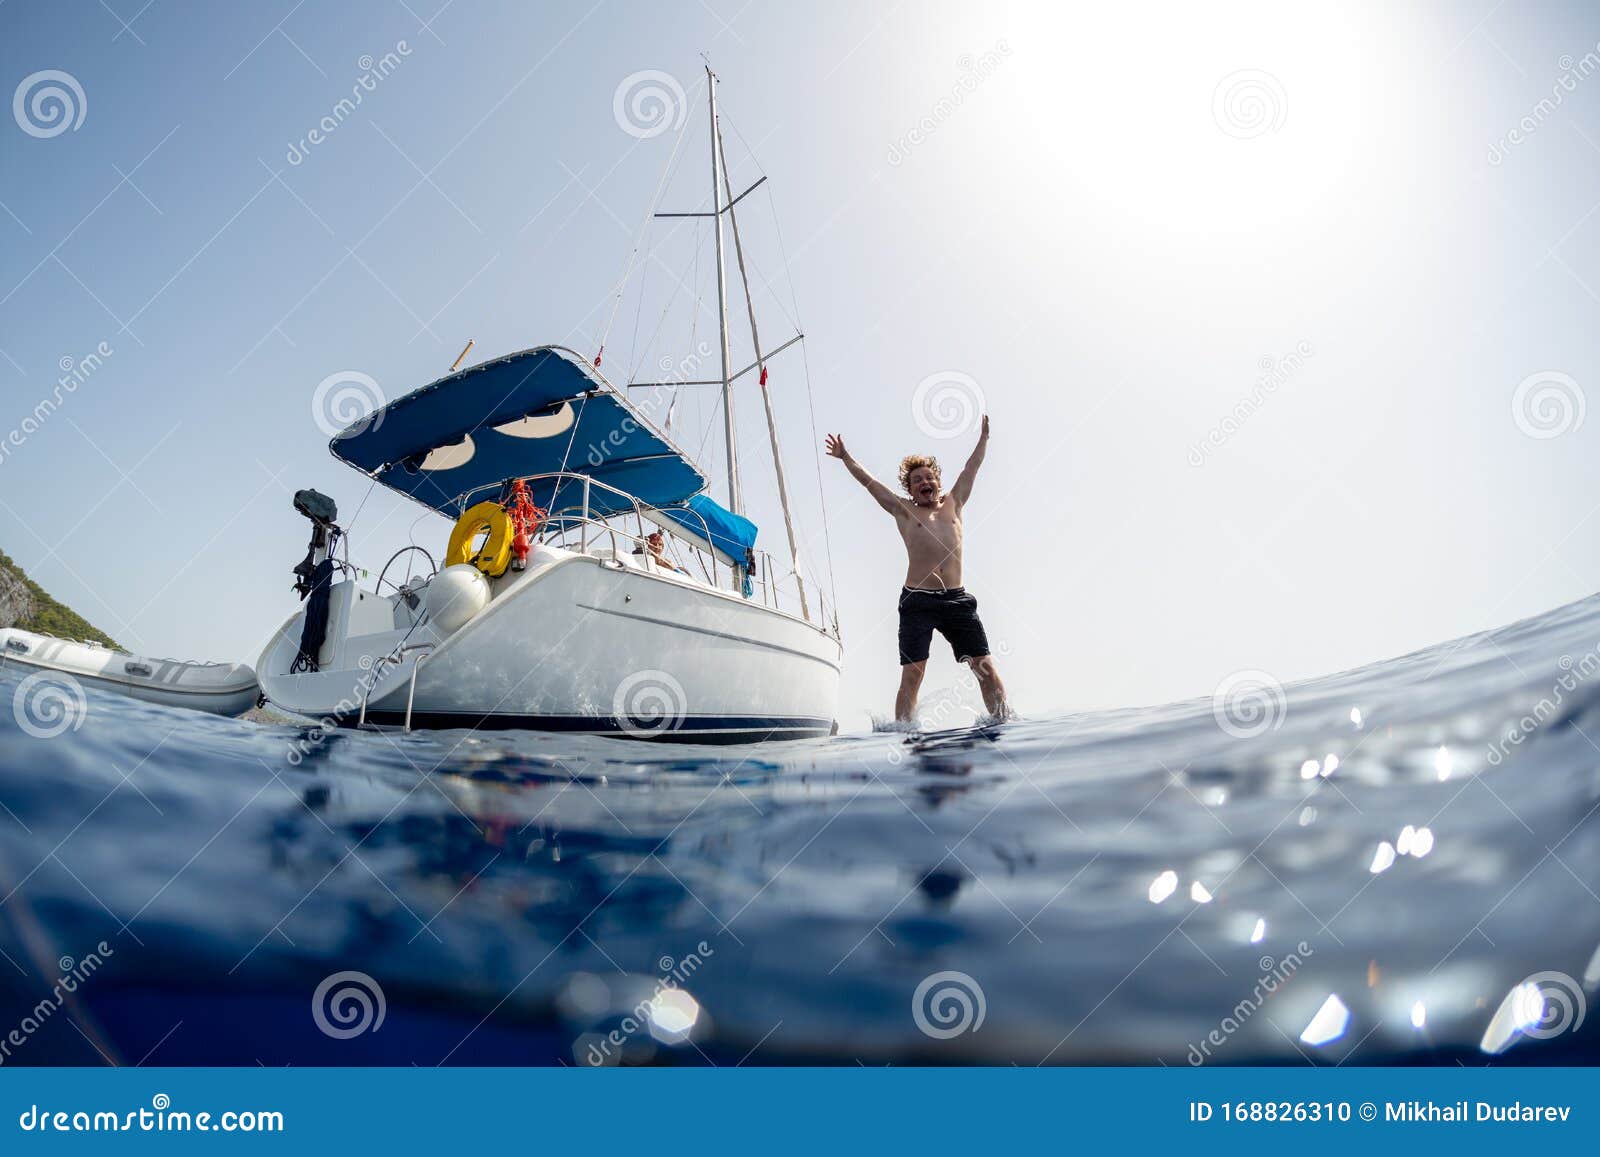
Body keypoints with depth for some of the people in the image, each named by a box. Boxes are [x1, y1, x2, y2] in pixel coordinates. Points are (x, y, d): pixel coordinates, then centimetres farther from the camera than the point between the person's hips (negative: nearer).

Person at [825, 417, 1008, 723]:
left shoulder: (953, 504, 20)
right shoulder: (904, 511, 14)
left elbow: (972, 466, 29)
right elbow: (870, 482, 20)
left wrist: (984, 437, 35)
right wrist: (846, 458, 23)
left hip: (957, 599, 2)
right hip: (917, 601, -2)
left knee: (986, 668, -4)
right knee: (911, 675, -9)